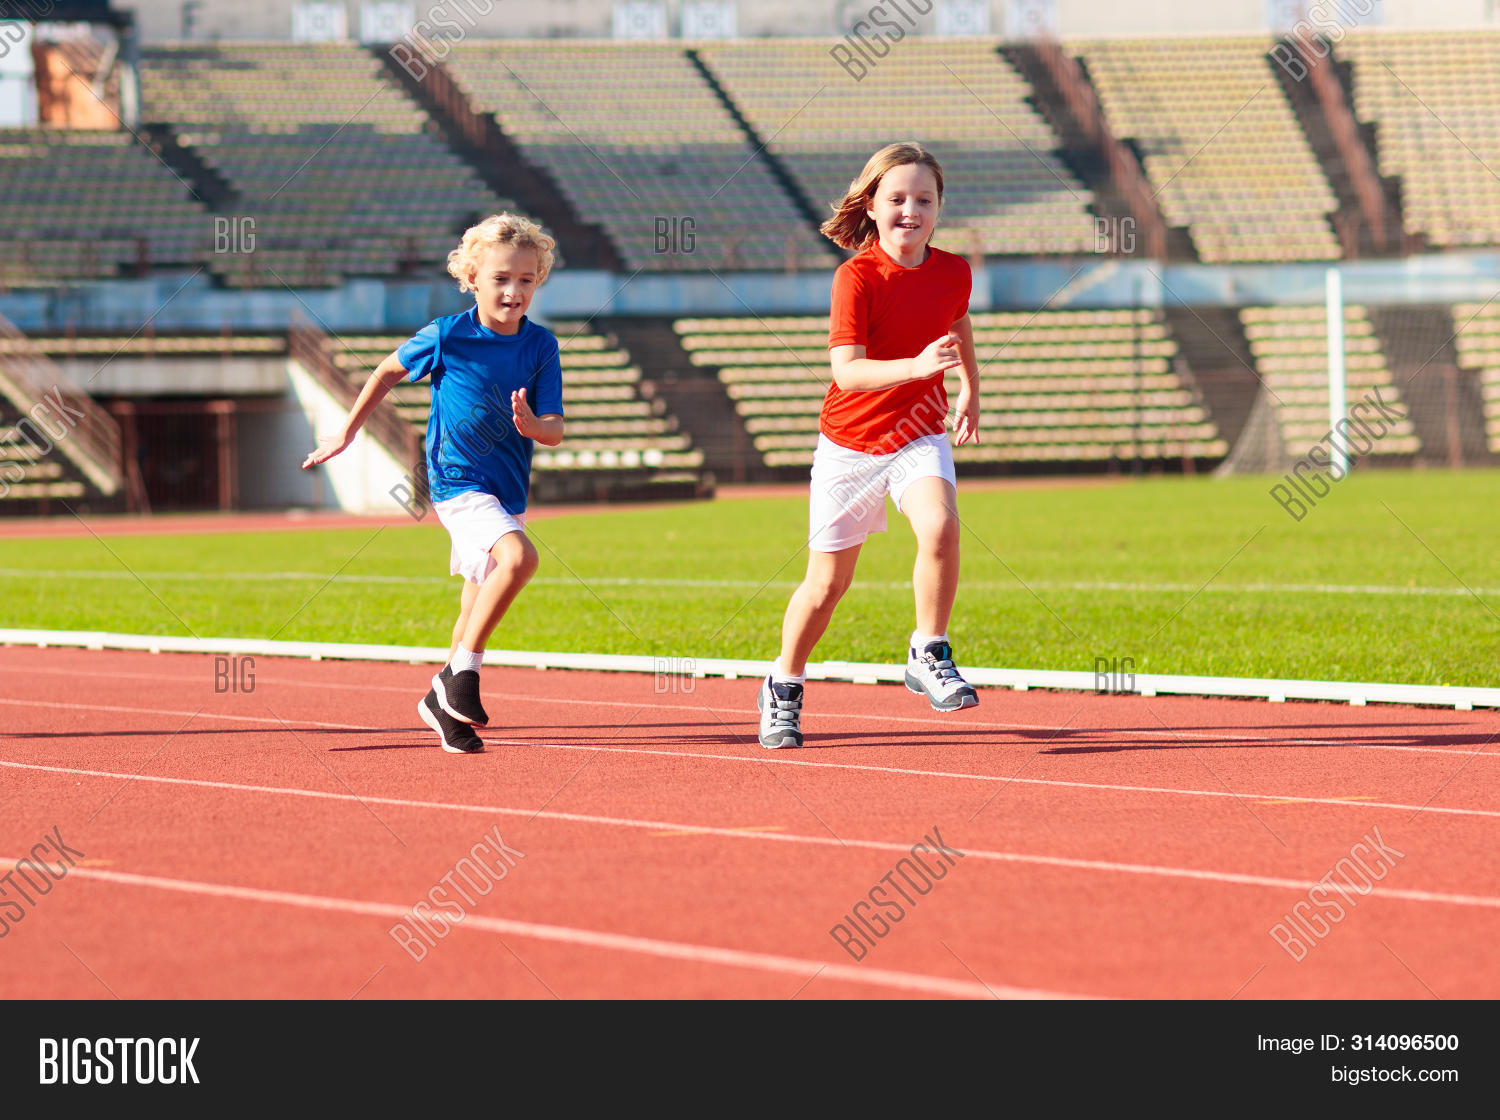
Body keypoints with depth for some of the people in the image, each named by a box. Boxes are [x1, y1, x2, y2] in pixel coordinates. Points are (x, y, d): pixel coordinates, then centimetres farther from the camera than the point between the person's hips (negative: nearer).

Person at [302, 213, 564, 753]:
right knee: (519, 557, -30)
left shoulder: (541, 345, -1)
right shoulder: (446, 336, -9)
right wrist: (348, 431, 15)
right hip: (458, 482, -5)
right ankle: (461, 673, -20)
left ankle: (443, 701, 31)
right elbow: (390, 370, 9)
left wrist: (533, 425, -28)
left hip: (509, 490, 5)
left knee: (478, 607, 13)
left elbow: (555, 430, -4)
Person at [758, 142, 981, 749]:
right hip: (849, 442, -2)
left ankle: (929, 656, -10)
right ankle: (783, 689, 30)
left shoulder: (953, 272, -4)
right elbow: (846, 369, -28)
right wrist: (916, 365, -43)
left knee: (940, 528, -28)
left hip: (919, 435, 2)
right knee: (827, 581, 7)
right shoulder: (856, 276, -18)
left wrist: (971, 389, 35)